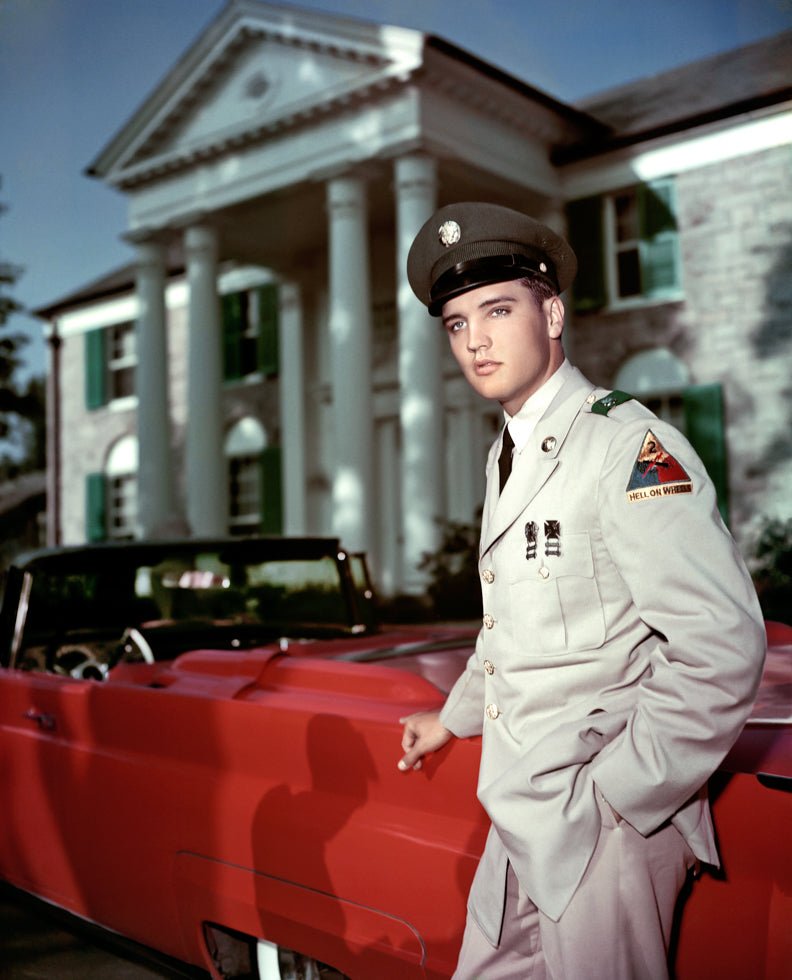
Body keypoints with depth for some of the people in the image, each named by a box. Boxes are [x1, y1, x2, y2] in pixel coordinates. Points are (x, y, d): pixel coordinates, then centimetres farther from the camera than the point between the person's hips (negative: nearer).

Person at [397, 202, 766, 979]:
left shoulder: (629, 447, -17)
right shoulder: (507, 455, 12)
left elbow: (721, 647, -23)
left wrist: (619, 796, -19)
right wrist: (454, 717, 26)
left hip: (604, 829, -8)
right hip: (521, 825, 8)